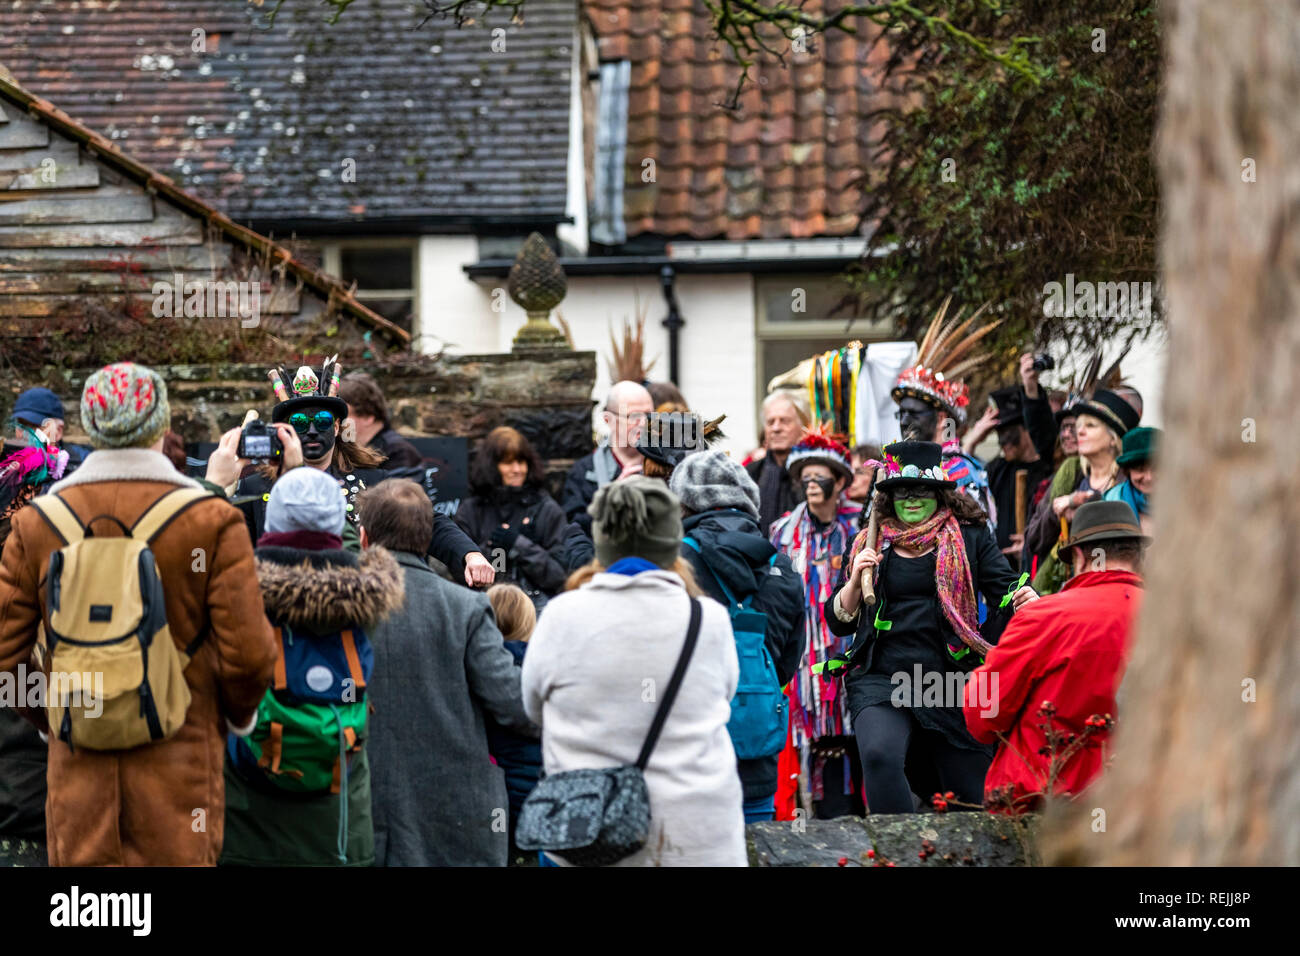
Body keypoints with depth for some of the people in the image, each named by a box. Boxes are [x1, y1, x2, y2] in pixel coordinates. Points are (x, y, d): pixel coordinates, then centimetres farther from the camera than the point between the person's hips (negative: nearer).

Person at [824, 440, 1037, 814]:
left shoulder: (969, 538, 8)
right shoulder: (870, 545, 12)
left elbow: (1005, 590, 0)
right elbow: (838, 621, 14)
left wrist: (1024, 599, -23)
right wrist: (855, 580, -5)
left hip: (952, 683, 1)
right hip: (880, 681, 0)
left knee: (977, 792, 4)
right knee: (880, 755, -30)